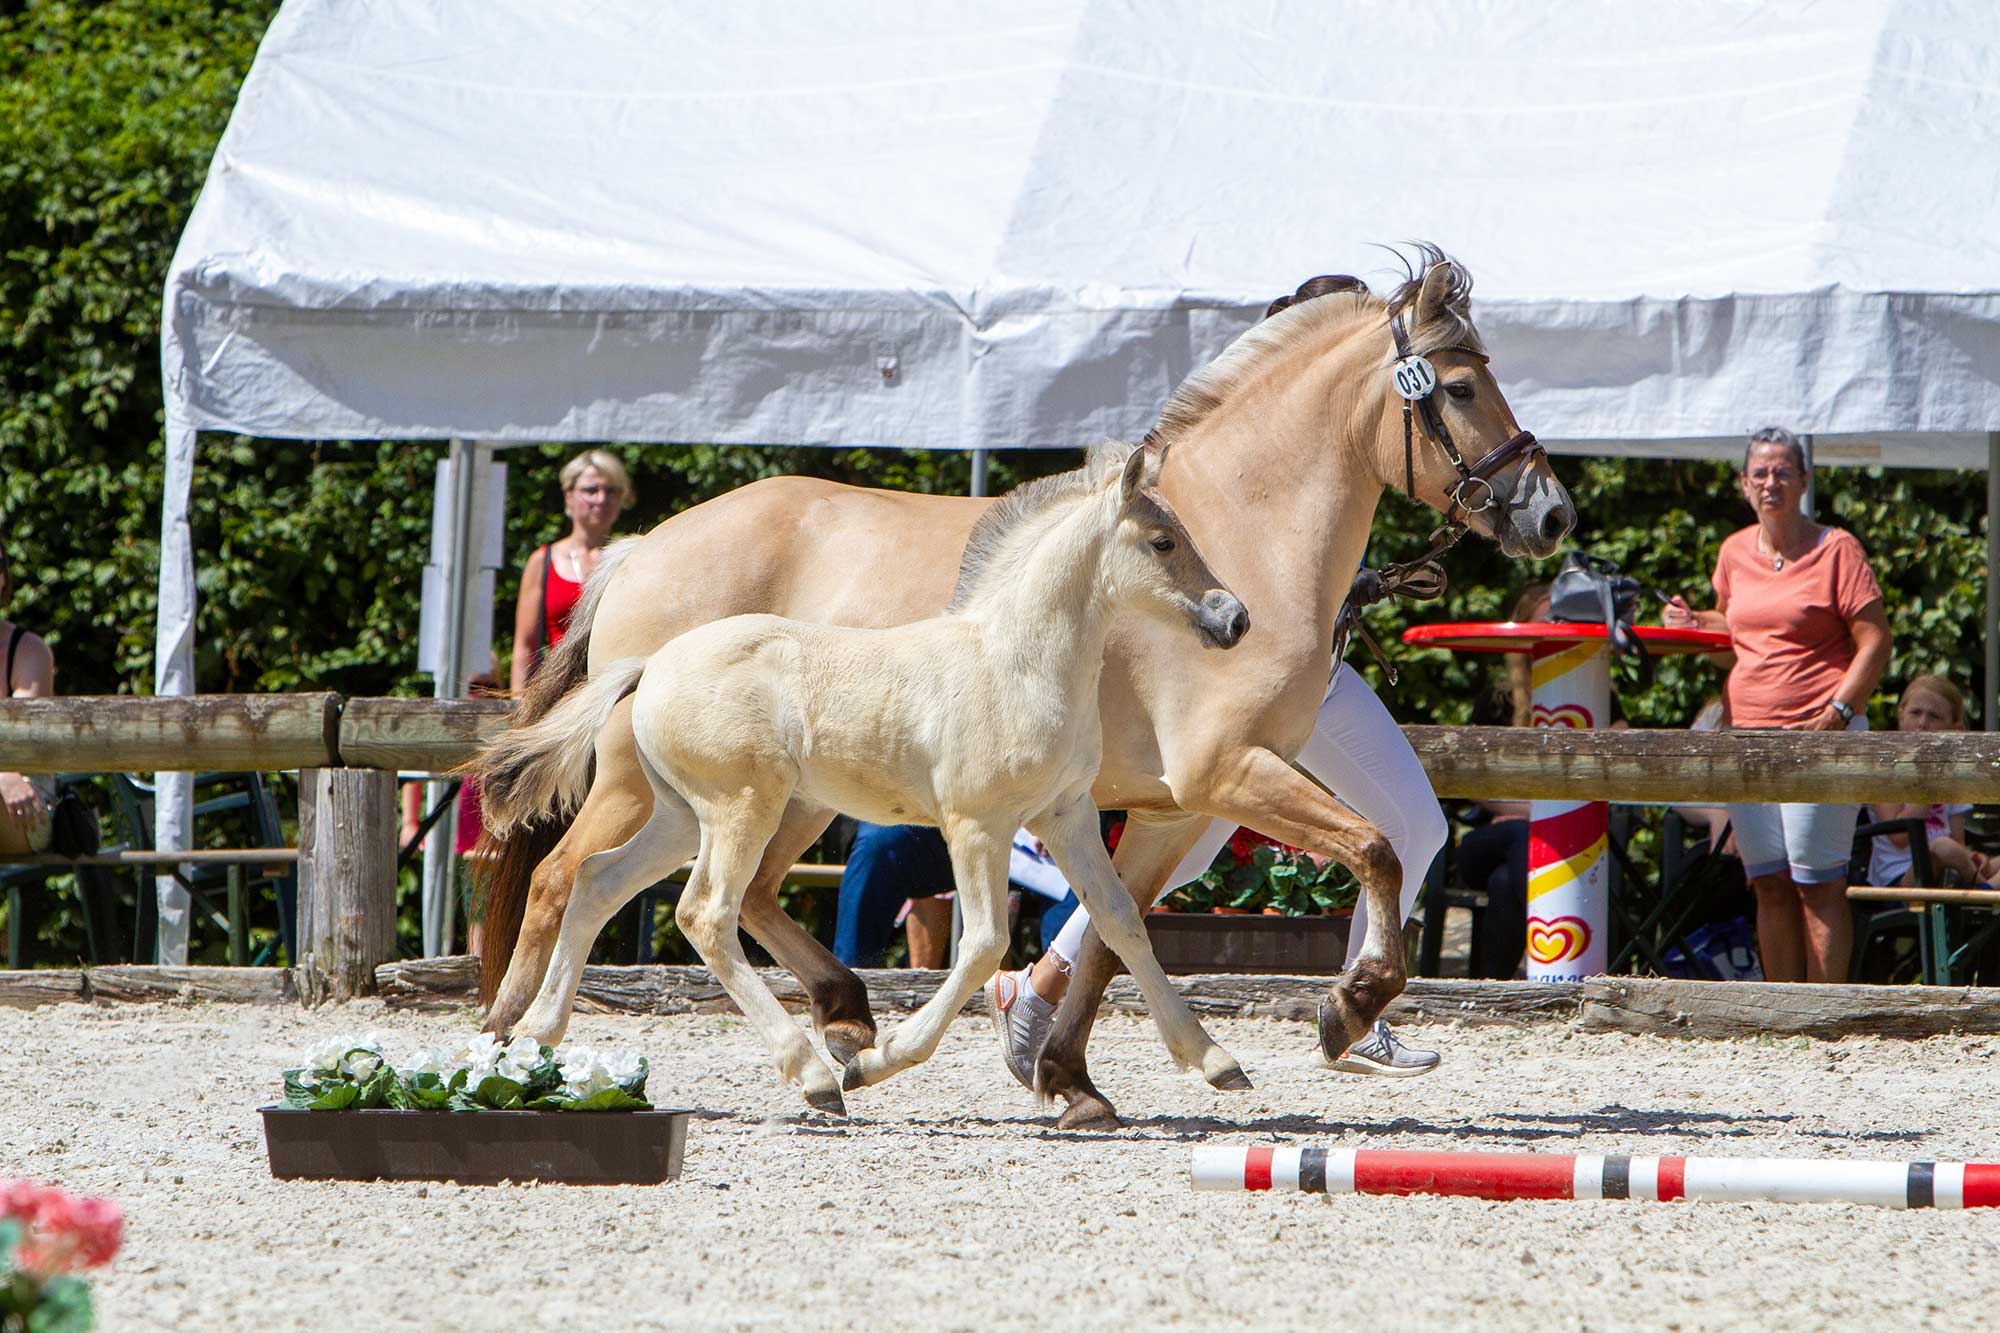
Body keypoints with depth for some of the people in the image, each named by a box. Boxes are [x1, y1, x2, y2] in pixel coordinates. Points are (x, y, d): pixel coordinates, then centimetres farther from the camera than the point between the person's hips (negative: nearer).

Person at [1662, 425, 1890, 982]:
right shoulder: (1735, 552, 13)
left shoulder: (1835, 550, -3)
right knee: (1769, 887, 6)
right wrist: (1693, 621, 9)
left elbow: (1875, 641, -6)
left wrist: (1836, 714, -16)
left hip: (1819, 733, -6)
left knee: (1817, 885, -7)